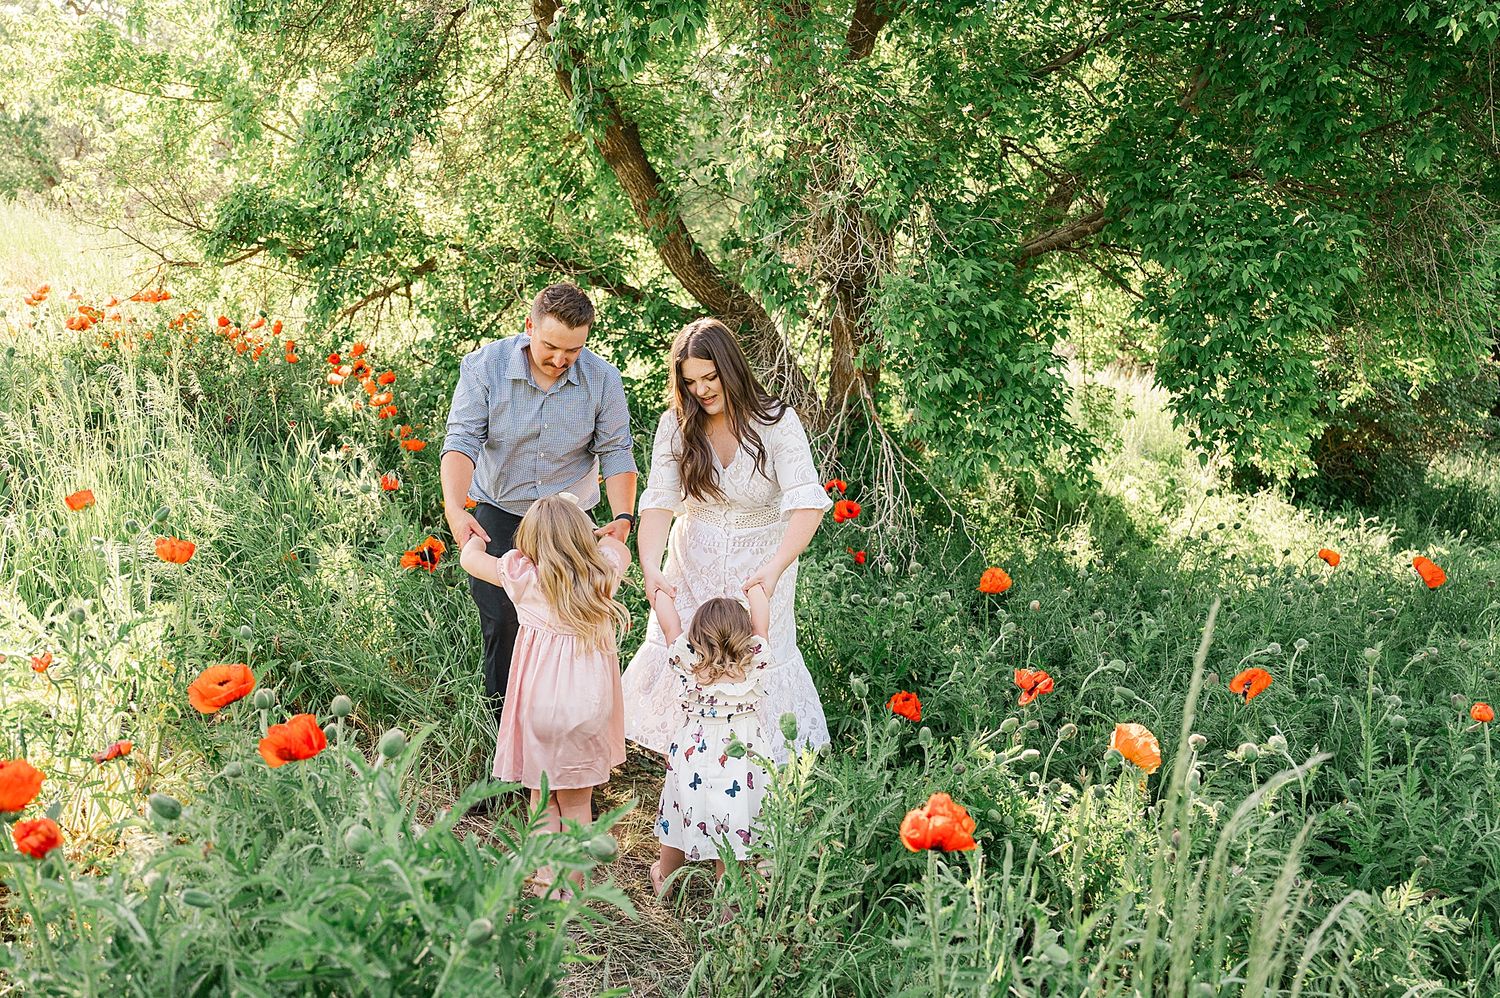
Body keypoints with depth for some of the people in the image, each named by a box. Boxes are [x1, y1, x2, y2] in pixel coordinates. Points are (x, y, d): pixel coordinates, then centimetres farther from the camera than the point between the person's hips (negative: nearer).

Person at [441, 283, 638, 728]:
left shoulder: (603, 379, -11)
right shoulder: (485, 366, -15)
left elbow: (615, 452, -6)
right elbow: (462, 440, -20)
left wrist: (623, 517, -20)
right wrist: (454, 508, -35)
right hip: (499, 512, -1)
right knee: (500, 620, -5)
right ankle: (502, 721, 12)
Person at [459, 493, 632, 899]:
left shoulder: (523, 576, -4)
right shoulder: (605, 571, 1)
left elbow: (470, 558, 11)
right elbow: (618, 547, 26)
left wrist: (475, 532, 33)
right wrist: (578, 524, 42)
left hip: (540, 703, -2)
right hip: (591, 704, 2)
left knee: (542, 800, 14)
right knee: (577, 802, 14)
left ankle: (546, 887, 13)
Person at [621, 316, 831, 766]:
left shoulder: (776, 422, -18)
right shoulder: (676, 425, -8)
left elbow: (807, 503, -28)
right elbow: (659, 501, -16)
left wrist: (774, 569, -41)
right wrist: (650, 565, -33)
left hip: (759, 565, -3)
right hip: (693, 564, 3)